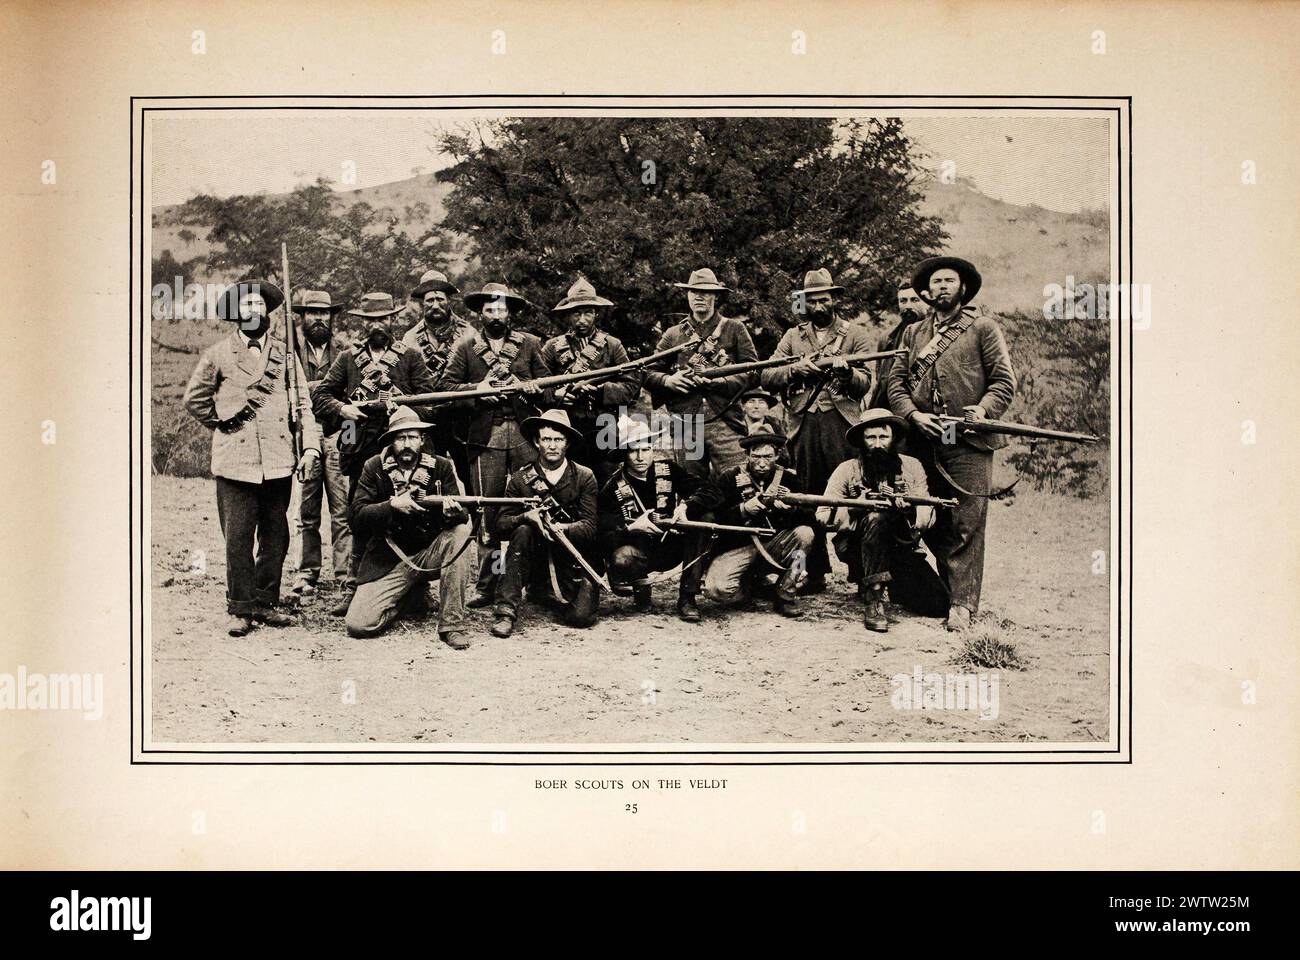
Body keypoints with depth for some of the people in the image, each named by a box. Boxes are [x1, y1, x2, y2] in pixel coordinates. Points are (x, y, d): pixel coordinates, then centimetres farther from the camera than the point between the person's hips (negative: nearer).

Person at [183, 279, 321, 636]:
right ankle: (240, 608, 8)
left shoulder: (284, 351, 11)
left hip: (278, 459, 2)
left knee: (276, 537, 7)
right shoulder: (218, 354, 6)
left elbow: (302, 402, 8)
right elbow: (194, 398, 16)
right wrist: (222, 424, 11)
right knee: (238, 538, -3)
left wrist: (310, 446, -1)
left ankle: (265, 603, 20)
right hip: (236, 460, -2)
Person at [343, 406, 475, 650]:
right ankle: (409, 593, 17)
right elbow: (357, 516, -9)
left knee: (461, 532, -31)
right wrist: (393, 506, -26)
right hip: (387, 560, 0)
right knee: (358, 624, -17)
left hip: (430, 554, 0)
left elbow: (463, 516, -10)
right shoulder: (374, 468, -1)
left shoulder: (441, 467, -1)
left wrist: (452, 511, -35)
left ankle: (451, 624, -23)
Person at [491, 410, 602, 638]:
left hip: (574, 560, 0)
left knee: (581, 616, -20)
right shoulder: (520, 479, 0)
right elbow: (500, 527, -5)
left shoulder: (584, 477, -2)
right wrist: (526, 517, -26)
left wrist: (563, 528, -30)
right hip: (536, 558, 0)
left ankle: (543, 594, 16)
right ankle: (506, 611, -27)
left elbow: (590, 527, -9)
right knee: (523, 531, -30)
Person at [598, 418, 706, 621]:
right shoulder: (613, 487, -7)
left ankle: (687, 597, -21)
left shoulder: (667, 468, 1)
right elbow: (601, 528, -15)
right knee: (621, 559, -38)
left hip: (672, 547, 3)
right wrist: (632, 526, -28)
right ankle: (640, 586, 1)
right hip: (639, 550, -3)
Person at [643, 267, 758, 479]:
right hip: (684, 425, 3)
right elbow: (649, 373, 15)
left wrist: (718, 381, -11)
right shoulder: (673, 334, 17)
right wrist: (668, 380, -6)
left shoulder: (735, 329, 10)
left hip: (724, 422, -2)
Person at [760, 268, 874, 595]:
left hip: (842, 424, -3)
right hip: (802, 425, 3)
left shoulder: (856, 335, 10)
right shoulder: (793, 336, 17)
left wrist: (845, 372, -22)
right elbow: (766, 378, 6)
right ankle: (815, 573, 14)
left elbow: (864, 384, 0)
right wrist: (796, 368, -12)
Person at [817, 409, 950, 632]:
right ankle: (873, 600, -28)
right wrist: (855, 508, -26)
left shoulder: (911, 466, 3)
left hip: (902, 549, 3)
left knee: (938, 604, -11)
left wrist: (908, 510, -25)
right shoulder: (847, 470, -3)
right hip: (858, 548, -3)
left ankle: (893, 585, 19)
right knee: (876, 518, -35)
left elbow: (928, 517, -3)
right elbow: (823, 515, -10)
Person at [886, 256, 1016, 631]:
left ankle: (962, 604, -6)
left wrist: (984, 408, -15)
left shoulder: (983, 328, 9)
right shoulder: (913, 333, 20)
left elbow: (1005, 380, 3)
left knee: (966, 523, -8)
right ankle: (947, 588, 18)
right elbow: (895, 381, 12)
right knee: (931, 523, 6)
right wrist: (913, 414, -5)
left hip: (969, 443, -4)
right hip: (925, 442, 4)